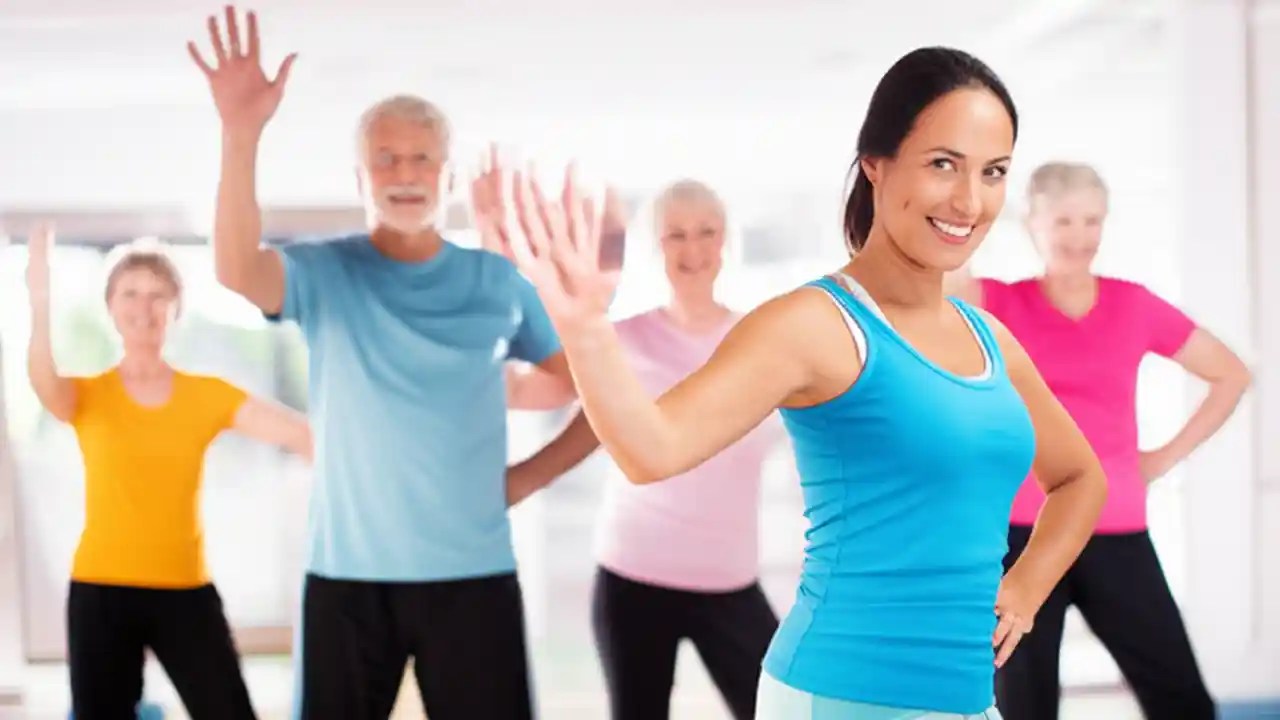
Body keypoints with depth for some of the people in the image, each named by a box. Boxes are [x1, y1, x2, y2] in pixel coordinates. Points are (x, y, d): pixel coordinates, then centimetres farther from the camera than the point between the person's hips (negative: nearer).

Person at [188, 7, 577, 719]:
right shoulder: (324, 274, 0)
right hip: (348, 573, 0)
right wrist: (242, 134, -34)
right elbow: (237, 270, -23)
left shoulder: (499, 281, 4)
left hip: (473, 573, 1)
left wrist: (529, 476, -1)